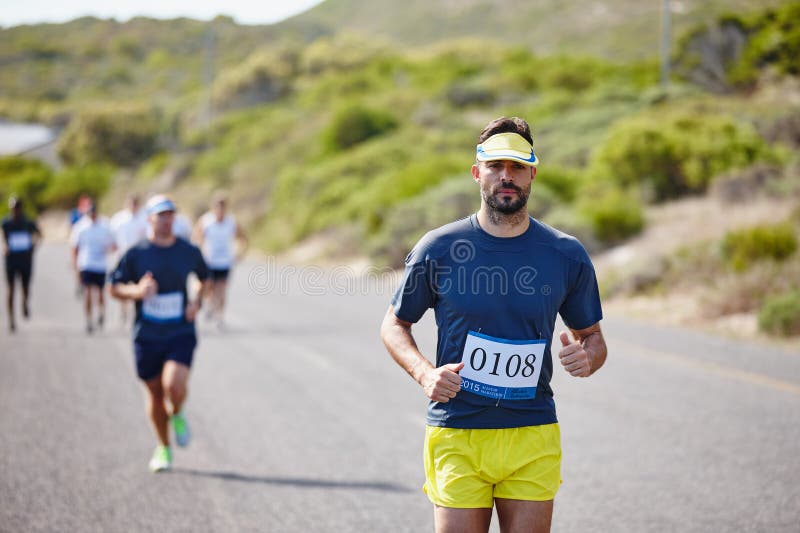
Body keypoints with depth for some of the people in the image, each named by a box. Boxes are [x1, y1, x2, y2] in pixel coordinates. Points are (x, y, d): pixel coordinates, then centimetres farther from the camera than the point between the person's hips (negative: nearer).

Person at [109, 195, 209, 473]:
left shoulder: (189, 251, 1)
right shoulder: (135, 254, -4)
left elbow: (204, 278, 19)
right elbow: (115, 287, 1)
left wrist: (196, 300, 0)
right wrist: (137, 291, -19)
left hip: (181, 333, -1)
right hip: (147, 336, 1)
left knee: (175, 386, -22)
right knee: (155, 393, 10)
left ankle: (177, 415, 13)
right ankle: (163, 448, 30)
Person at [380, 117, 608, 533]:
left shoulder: (566, 255, 2)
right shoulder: (437, 248, -1)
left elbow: (592, 335, 14)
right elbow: (394, 325, 9)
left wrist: (586, 358, -10)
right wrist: (424, 373, -9)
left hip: (533, 439, 2)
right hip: (456, 436, -1)